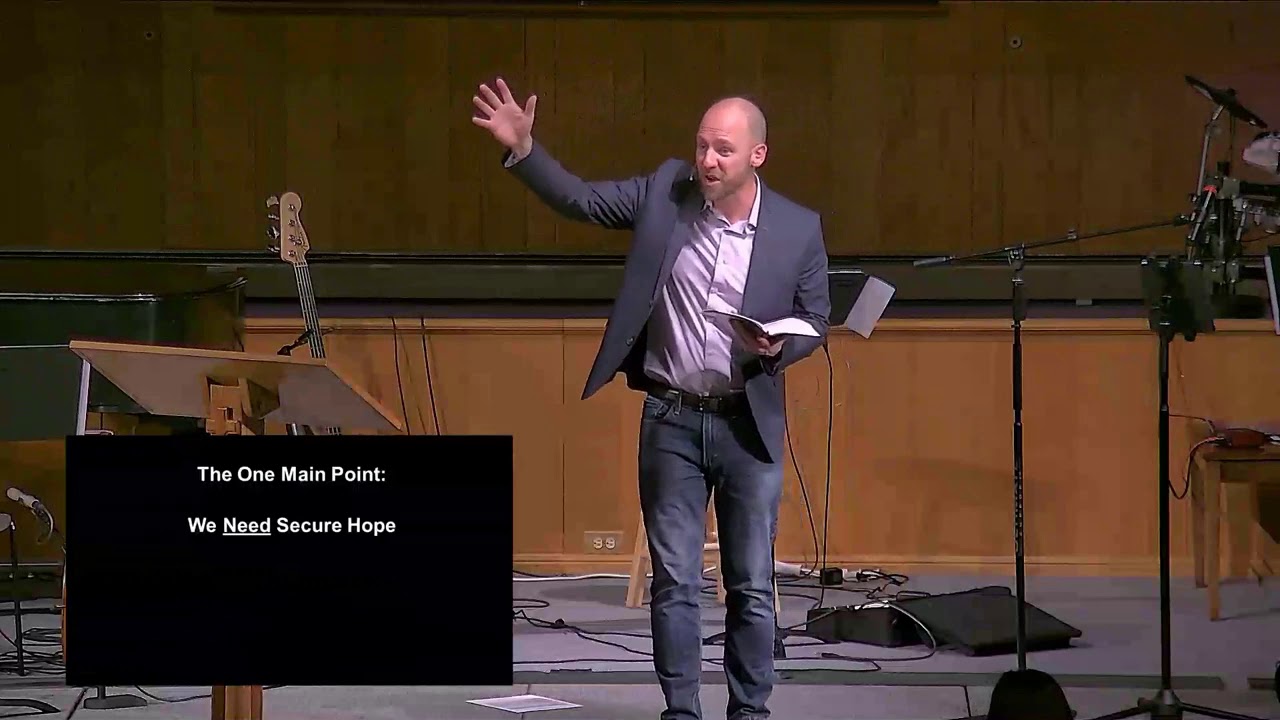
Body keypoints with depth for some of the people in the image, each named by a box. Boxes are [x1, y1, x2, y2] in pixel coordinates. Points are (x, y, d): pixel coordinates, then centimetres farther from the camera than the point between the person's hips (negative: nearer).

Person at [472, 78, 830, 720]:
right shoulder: (666, 191, -3)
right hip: (671, 420, 1)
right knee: (674, 583, 5)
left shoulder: (799, 229, -5)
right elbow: (579, 199, 0)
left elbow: (815, 321, 4)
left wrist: (778, 348, -16)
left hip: (749, 425, -1)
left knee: (751, 587, 5)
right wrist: (522, 149, -14)